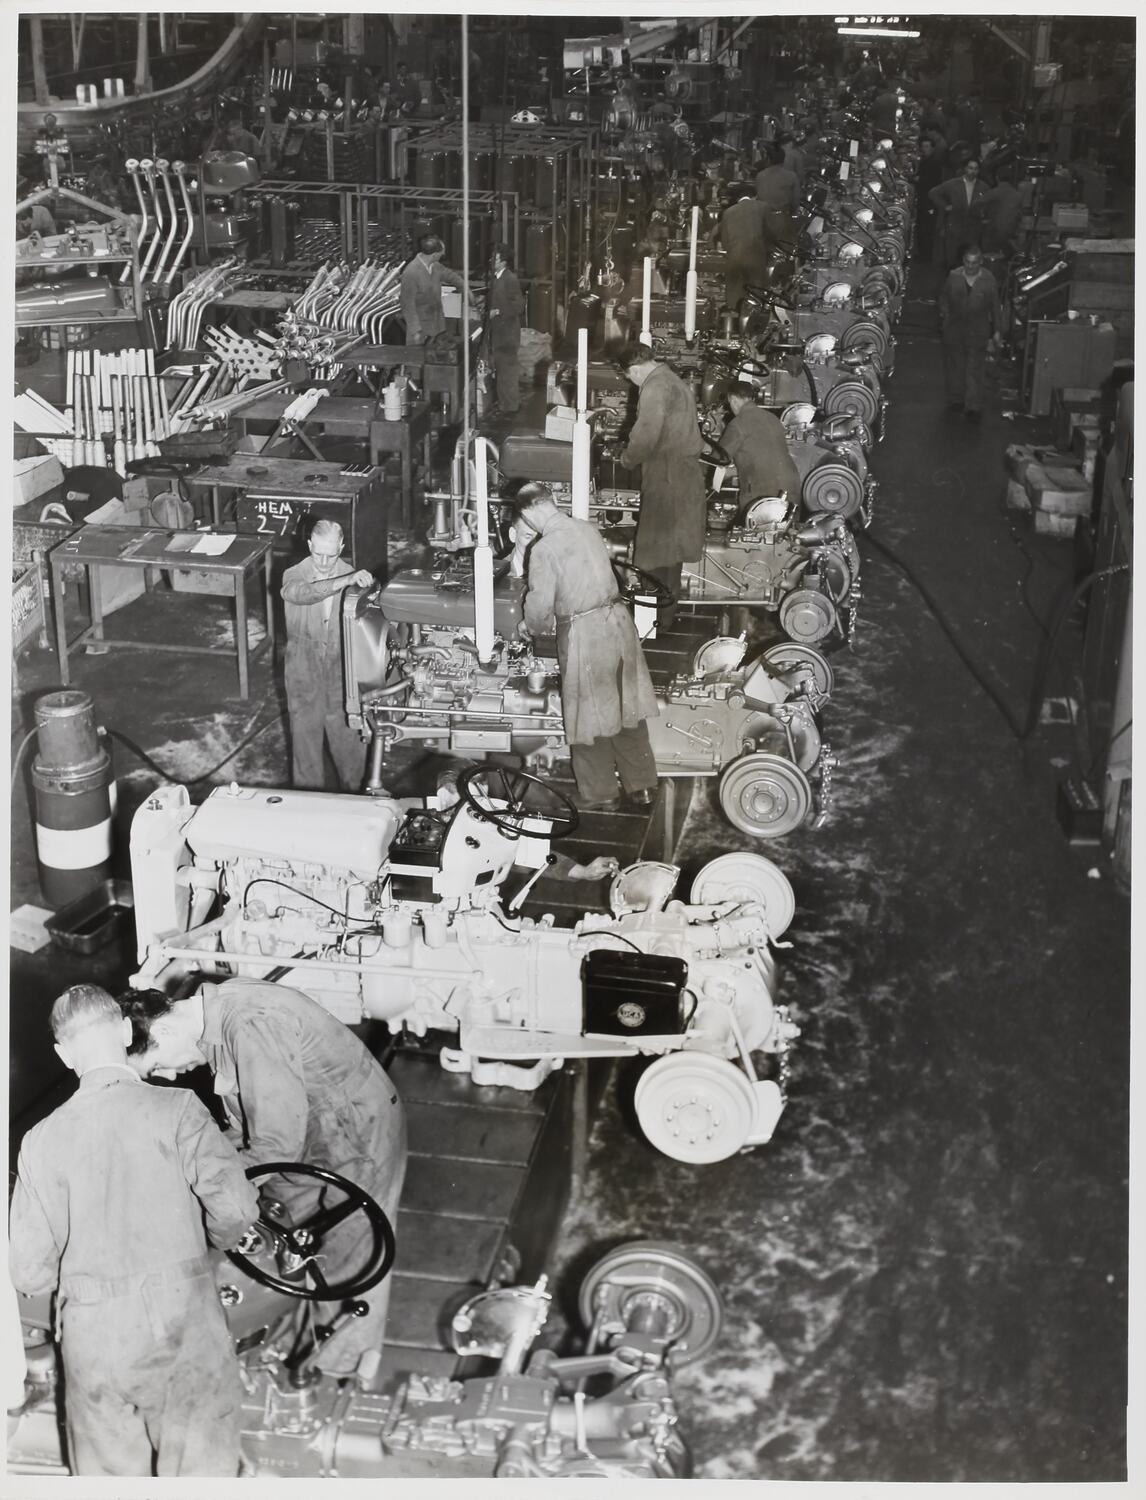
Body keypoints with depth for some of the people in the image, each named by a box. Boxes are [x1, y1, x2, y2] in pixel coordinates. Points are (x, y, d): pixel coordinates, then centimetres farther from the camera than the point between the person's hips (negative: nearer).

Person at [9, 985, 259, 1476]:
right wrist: (218, 1240, 4)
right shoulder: (176, 1109, -11)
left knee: (106, 1471, 21)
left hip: (91, 1339, 2)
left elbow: (29, 1273, -2)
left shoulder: (41, 1139, -3)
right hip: (182, 1327, -2)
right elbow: (235, 1207, -19)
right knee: (200, 1468, 16)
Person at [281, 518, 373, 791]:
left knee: (348, 736, 8)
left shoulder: (351, 574, -4)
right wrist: (346, 581, -48)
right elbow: (304, 594, -36)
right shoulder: (294, 575, -10)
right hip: (305, 673, -1)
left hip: (342, 669, 1)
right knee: (306, 737, 9)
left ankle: (354, 792, 28)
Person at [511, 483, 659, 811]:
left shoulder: (543, 550, -15)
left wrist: (535, 628, 13)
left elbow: (540, 606, -11)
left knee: (590, 714, 10)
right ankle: (643, 786, 26)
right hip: (618, 619, 6)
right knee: (628, 708, 16)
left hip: (584, 633, -6)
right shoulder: (589, 529, 5)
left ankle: (601, 796, 21)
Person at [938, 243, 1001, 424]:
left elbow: (995, 306, 2)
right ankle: (956, 400, 24)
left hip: (978, 332, -2)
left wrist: (997, 329, 3)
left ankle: (973, 407, -4)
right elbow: (944, 298, 9)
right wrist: (944, 316, 0)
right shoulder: (954, 276, -3)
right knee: (955, 366, 10)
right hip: (954, 328, 2)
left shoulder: (988, 280, -5)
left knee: (975, 370, -4)